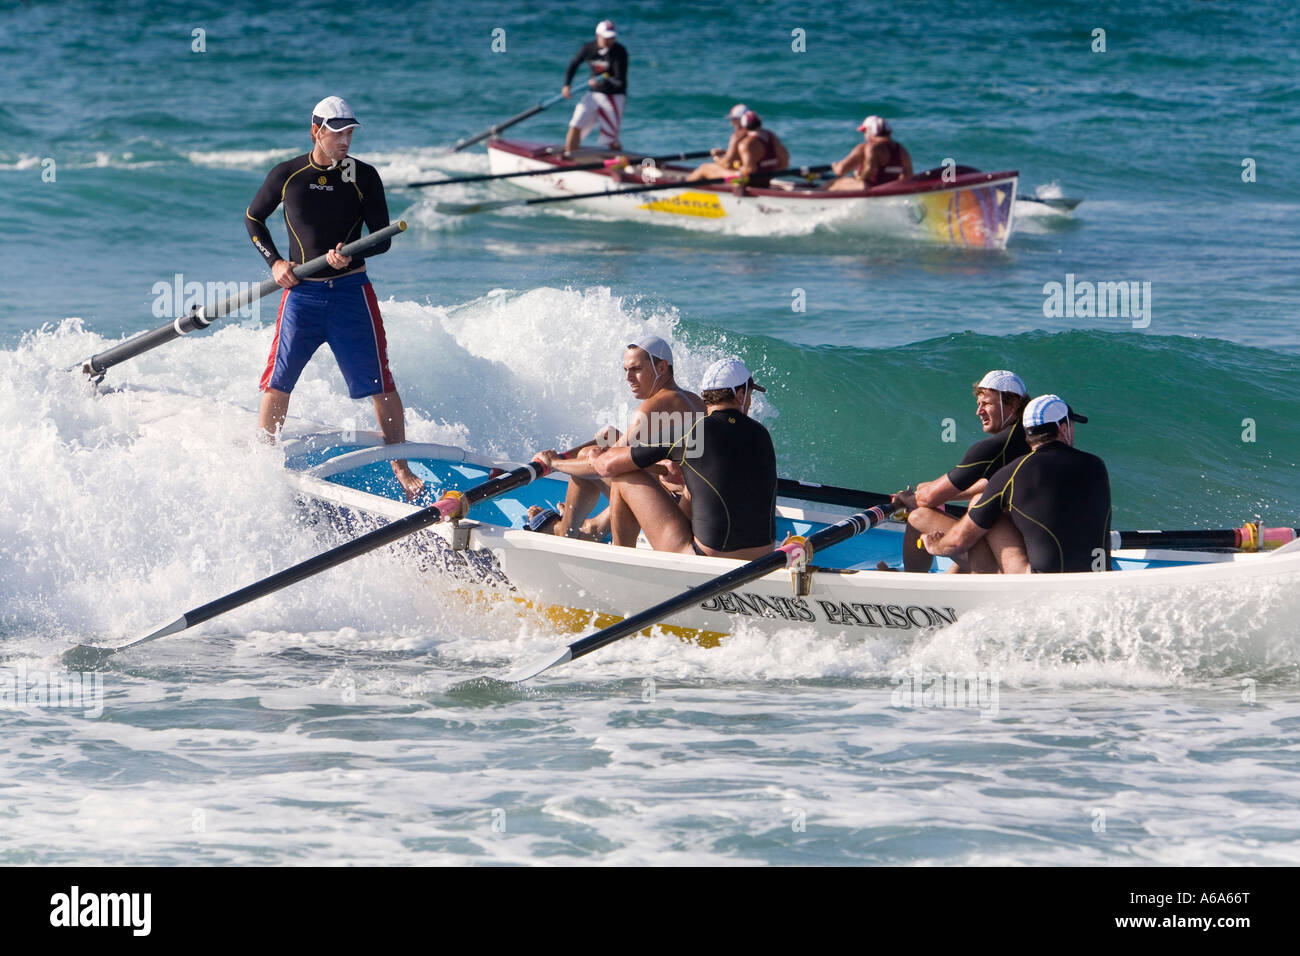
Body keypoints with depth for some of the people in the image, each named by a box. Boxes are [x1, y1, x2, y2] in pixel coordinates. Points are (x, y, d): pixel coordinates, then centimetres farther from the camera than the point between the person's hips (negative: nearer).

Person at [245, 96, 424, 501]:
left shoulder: (364, 176, -3)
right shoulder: (286, 175, -1)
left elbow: (382, 239, -2)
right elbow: (253, 218, 14)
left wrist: (350, 254, -22)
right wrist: (275, 262, 0)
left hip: (351, 291, -1)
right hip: (302, 292, 1)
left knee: (379, 384, -1)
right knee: (277, 383, 2)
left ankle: (402, 469, 8)